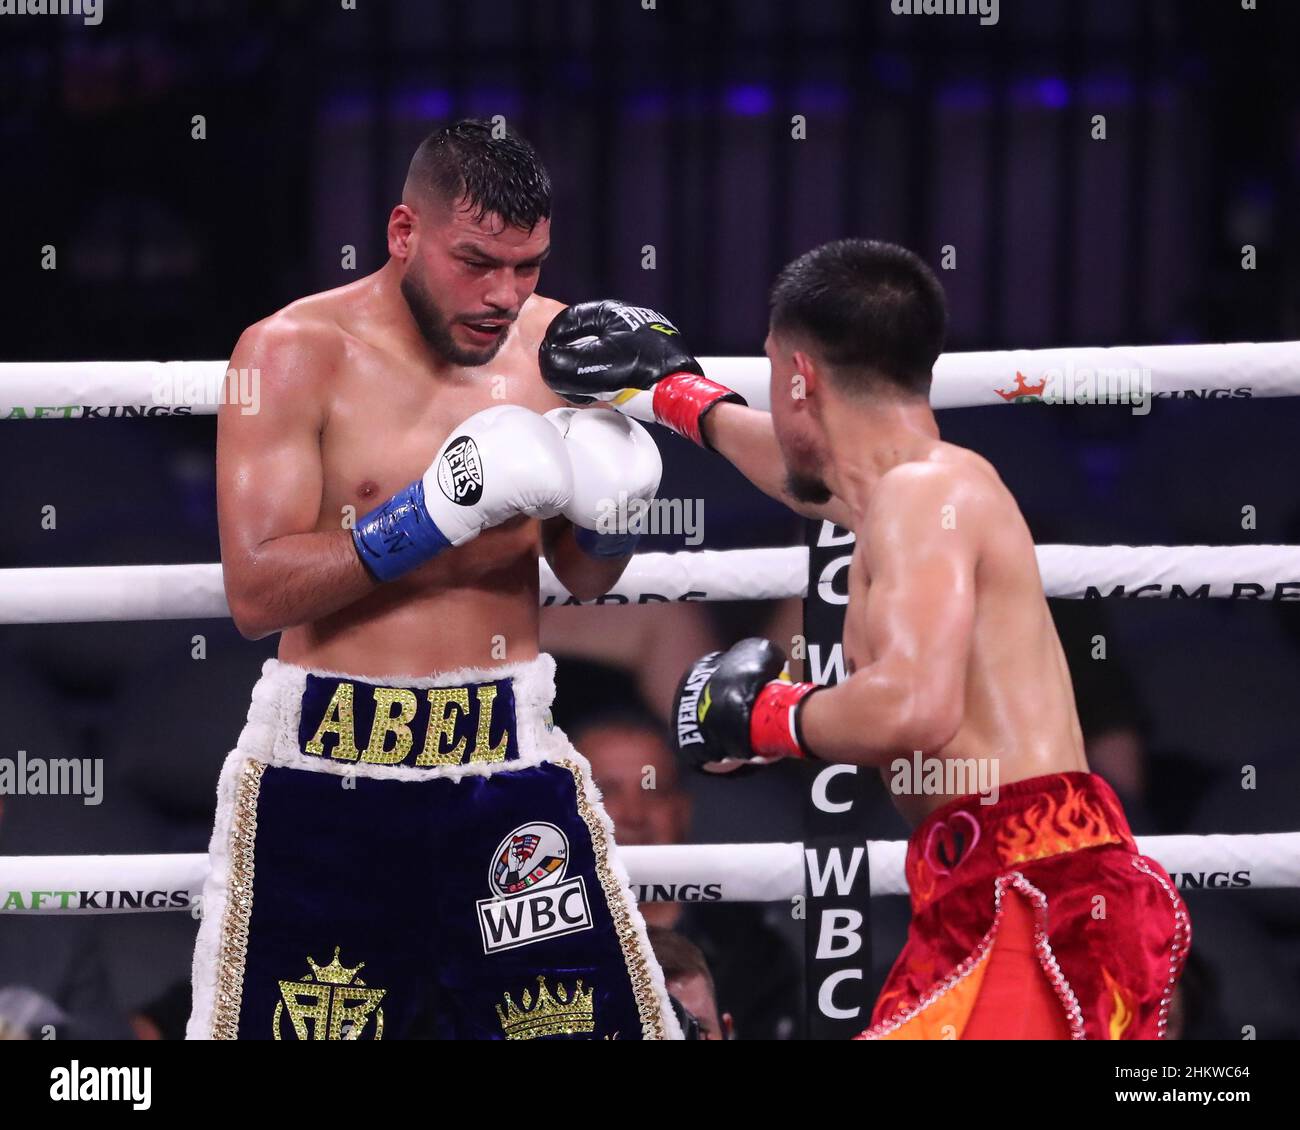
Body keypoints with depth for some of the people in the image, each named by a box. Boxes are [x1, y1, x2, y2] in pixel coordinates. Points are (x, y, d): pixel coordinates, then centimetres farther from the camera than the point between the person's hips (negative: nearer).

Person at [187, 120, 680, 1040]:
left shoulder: (552, 343, 4)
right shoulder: (295, 354, -9)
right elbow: (255, 594, -17)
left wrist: (609, 509, -8)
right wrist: (434, 515, -25)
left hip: (511, 760, 3)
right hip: (328, 777, -3)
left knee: (596, 1020, 1)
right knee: (304, 1027, 2)